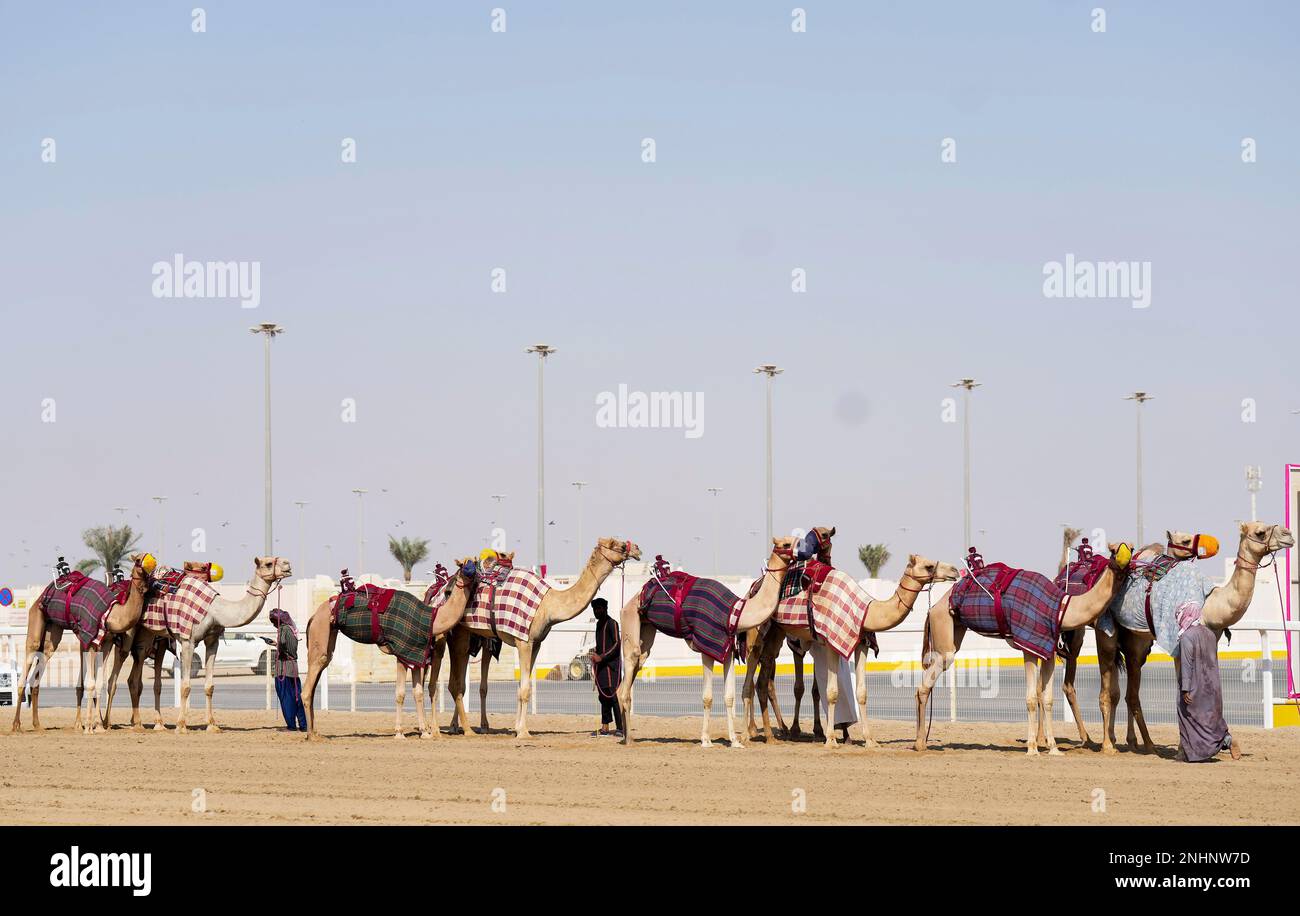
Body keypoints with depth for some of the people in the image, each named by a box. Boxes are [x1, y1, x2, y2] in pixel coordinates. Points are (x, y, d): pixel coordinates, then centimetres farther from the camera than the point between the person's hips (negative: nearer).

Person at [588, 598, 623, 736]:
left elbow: (617, 644, -15)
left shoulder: (611, 623, -7)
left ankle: (620, 727, -16)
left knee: (613, 695, -14)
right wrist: (595, 657, 20)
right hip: (601, 665, 9)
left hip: (611, 664, -9)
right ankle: (605, 727, 10)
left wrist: (601, 657, -20)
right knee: (603, 695, 7)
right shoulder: (599, 624, 19)